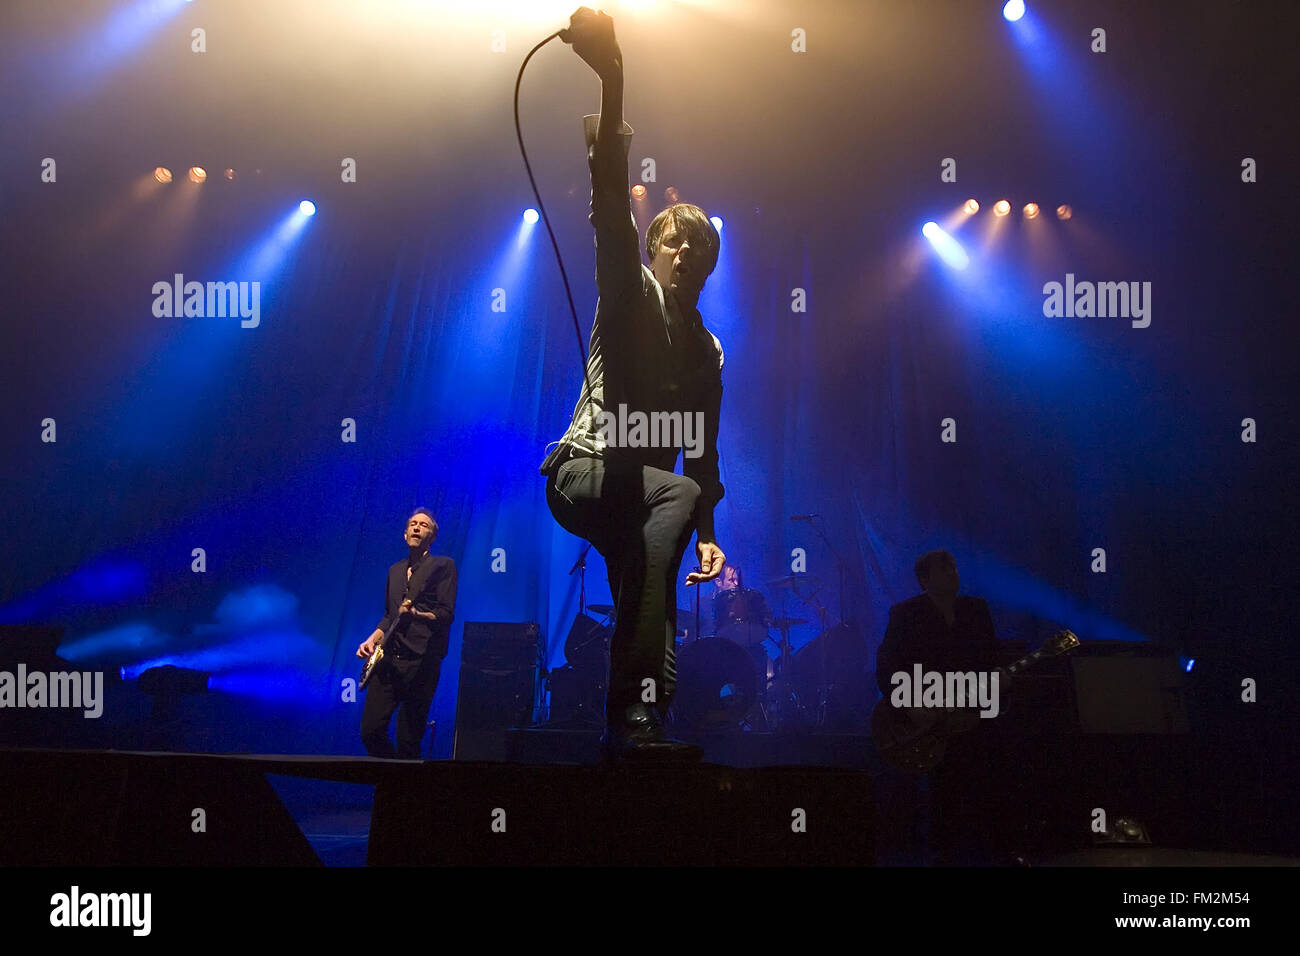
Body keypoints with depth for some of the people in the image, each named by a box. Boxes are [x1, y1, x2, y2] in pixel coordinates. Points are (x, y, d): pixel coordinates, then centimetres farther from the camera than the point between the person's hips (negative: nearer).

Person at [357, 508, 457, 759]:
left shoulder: (443, 565, 4)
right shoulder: (395, 570, 23)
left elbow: (446, 615, -4)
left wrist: (416, 614, -22)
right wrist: (372, 639, 11)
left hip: (421, 662, -5)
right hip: (389, 660, 5)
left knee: (408, 740, -6)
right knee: (370, 731, -3)